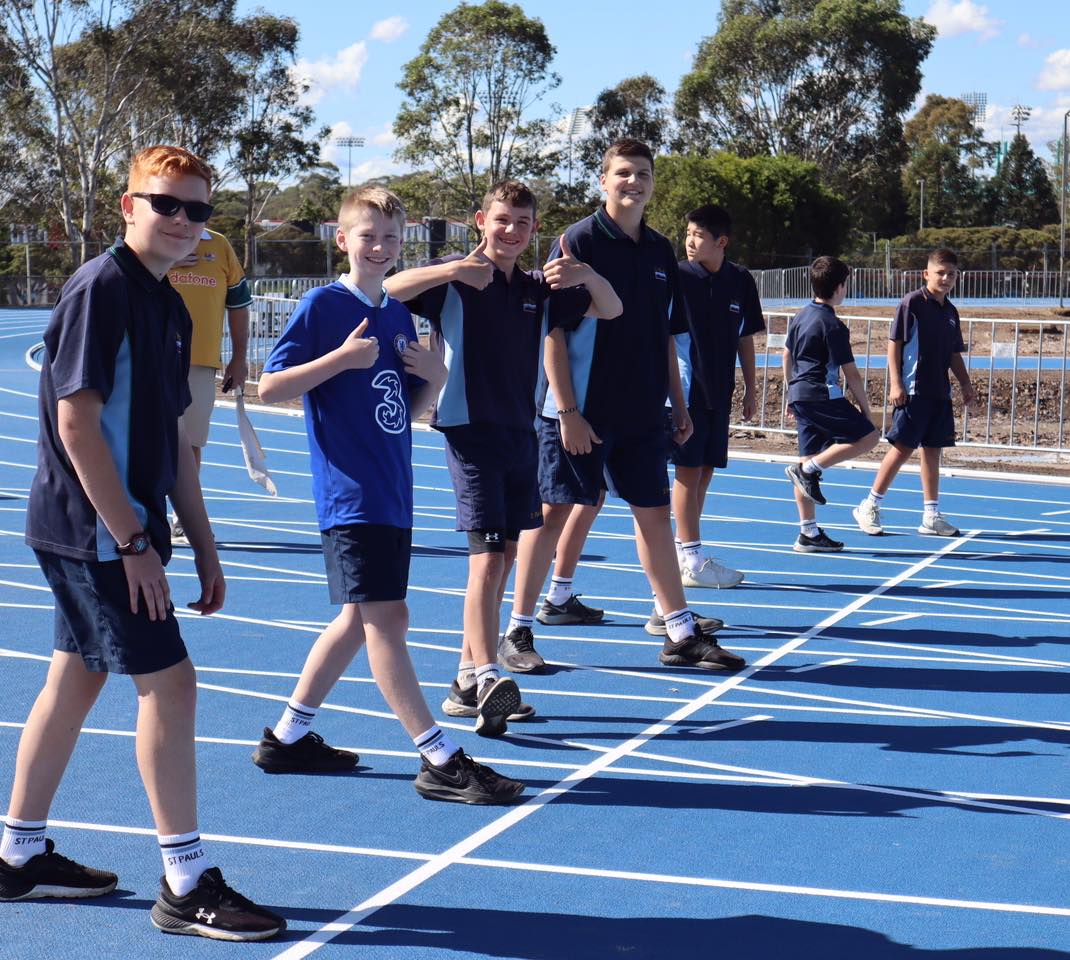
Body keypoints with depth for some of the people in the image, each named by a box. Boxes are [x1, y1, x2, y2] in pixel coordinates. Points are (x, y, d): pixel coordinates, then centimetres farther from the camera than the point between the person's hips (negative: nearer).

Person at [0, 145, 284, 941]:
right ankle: (186, 888, -2)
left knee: (74, 682, 15)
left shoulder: (170, 307, 12)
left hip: (119, 532, 9)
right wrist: (132, 541, -20)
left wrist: (203, 546, 15)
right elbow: (76, 422, -20)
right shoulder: (100, 288, -14)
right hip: (93, 532, -9)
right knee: (170, 682, -9)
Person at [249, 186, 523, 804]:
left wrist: (436, 377, 0)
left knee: (363, 617, 14)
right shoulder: (323, 305, -6)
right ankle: (440, 760, -8)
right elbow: (270, 388, -10)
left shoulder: (398, 315, 14)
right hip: (350, 493, -8)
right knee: (385, 616, -9)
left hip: (392, 493, 8)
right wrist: (342, 358, -19)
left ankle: (289, 737, 26)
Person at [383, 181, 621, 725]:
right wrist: (452, 270, -29)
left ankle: (466, 684, 18)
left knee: (504, 558, 10)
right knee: (487, 557, -16)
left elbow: (611, 309, 17)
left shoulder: (538, 289, 13)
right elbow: (385, 293, -18)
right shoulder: (455, 281, -5)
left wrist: (585, 275, -5)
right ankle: (488, 681, -20)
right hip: (470, 431, -7)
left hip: (521, 434, 7)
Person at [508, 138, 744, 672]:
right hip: (581, 412, -6)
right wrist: (567, 411, -16)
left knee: (654, 513, 9)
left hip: (642, 413, 6)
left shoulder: (660, 252, 11)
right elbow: (552, 330, -11)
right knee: (553, 510, 0)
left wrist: (678, 405, 14)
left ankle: (681, 635, 15)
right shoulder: (580, 241, -8)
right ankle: (517, 630, 10)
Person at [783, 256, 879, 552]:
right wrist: (865, 408, -4)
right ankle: (808, 469, -12)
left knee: (810, 460, 10)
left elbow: (787, 355, 24)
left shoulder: (800, 316, 14)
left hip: (799, 395, 9)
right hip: (822, 395, -9)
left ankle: (808, 533, 10)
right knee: (868, 436, -9)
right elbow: (850, 373, -11)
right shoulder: (834, 326, -12)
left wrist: (790, 392, 33)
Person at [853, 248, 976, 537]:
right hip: (912, 390, -7)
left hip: (939, 392, 7)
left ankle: (931, 516, 14)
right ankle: (869, 507, 5)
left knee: (933, 450, 8)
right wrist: (895, 383, -14)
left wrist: (966, 384, 12)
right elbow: (894, 343, -9)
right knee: (904, 447, -7)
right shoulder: (912, 303, -7)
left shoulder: (951, 311, 14)